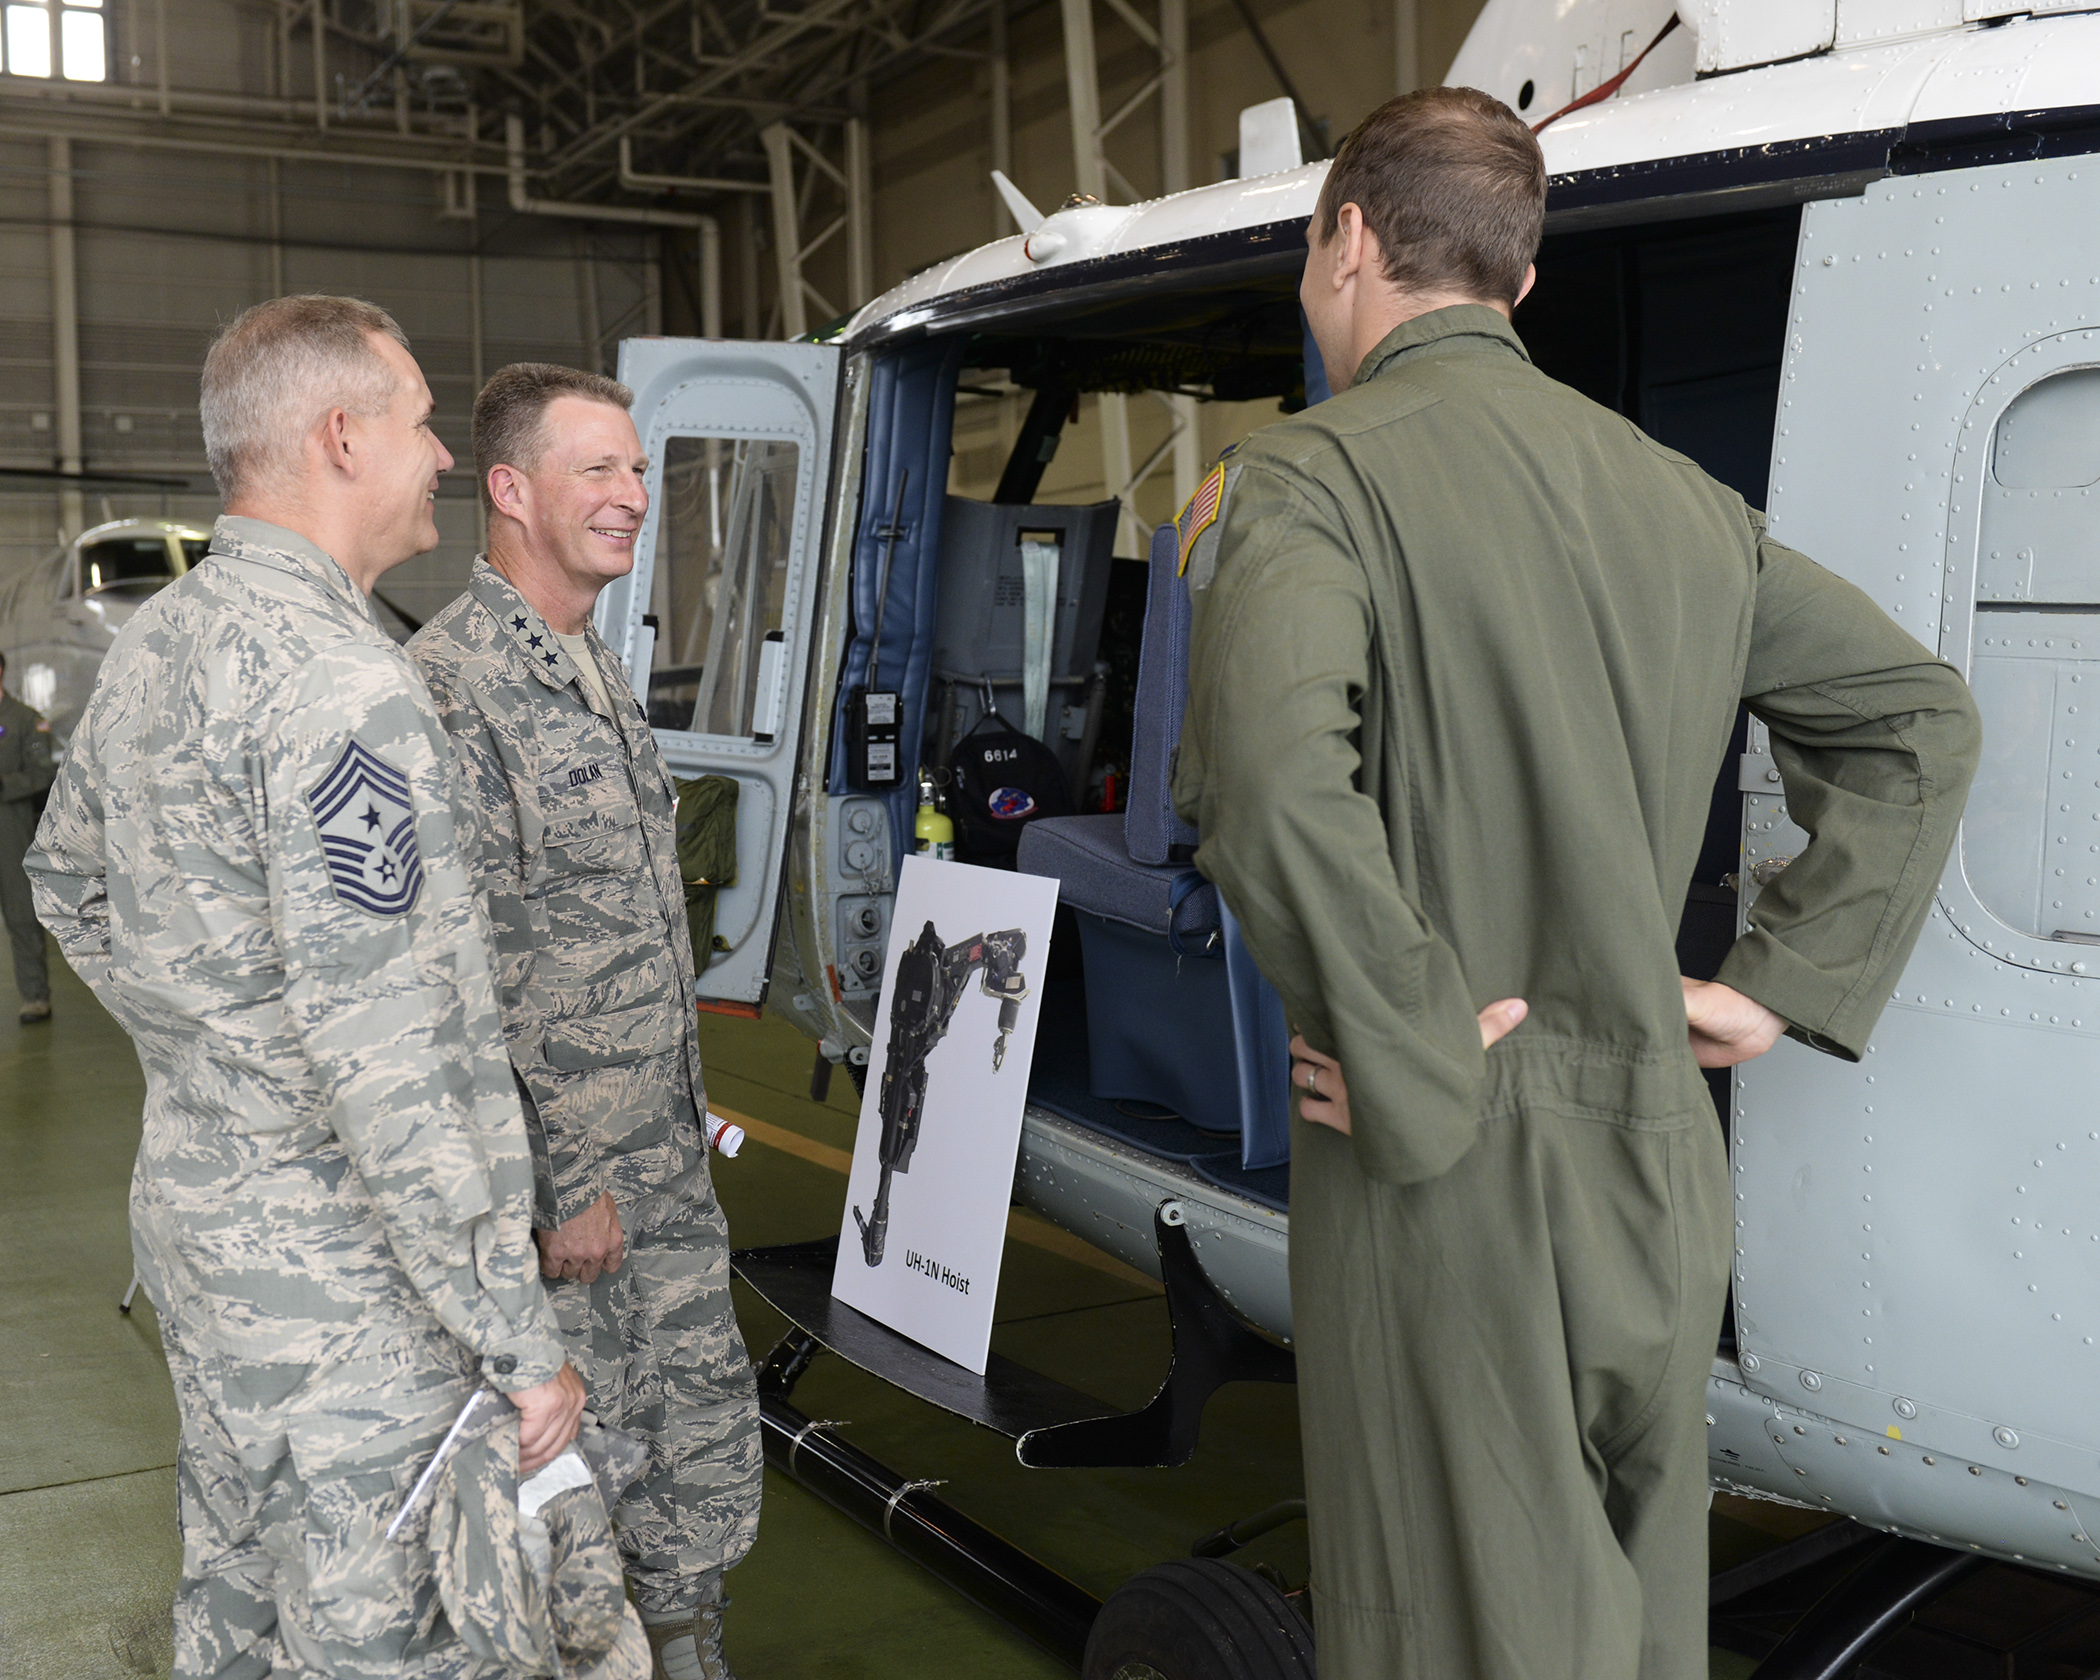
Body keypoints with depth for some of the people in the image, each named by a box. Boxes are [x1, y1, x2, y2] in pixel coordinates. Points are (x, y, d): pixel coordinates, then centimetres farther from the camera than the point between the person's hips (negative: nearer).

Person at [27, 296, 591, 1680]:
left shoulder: (156, 645, 7)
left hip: (192, 1211, 10)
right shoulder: (341, 687, -24)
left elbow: (70, 889, 23)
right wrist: (522, 1343, -21)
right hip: (343, 1281, -9)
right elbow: (390, 1069, -27)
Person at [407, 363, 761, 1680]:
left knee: (708, 1423, 18)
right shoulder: (449, 684, -19)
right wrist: (559, 1182, -19)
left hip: (665, 1160, 9)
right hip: (557, 1175, -9)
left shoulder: (599, 671, 12)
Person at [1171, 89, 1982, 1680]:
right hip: (1663, 1185, 7)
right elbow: (1922, 714, 17)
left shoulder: (1313, 477, -12)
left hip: (1447, 1190, -6)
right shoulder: (1674, 494, 10)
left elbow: (1265, 781, -31)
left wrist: (1413, 1069, -19)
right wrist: (1782, 981, 11)